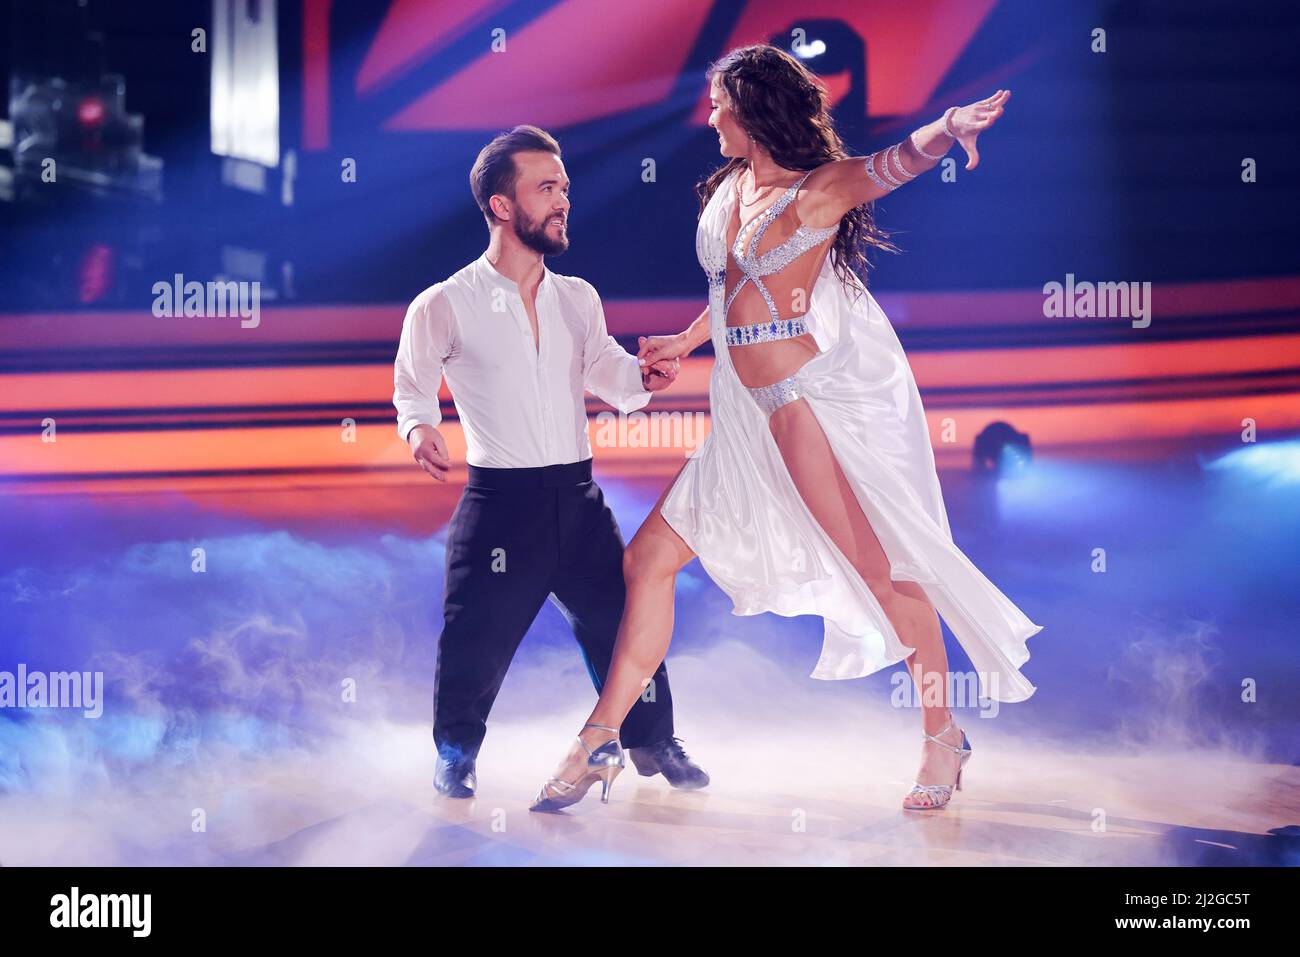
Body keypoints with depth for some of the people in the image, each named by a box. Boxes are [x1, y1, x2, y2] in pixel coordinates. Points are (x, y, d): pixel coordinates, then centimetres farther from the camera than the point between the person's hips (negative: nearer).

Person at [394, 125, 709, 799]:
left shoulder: (578, 299, 11)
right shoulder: (444, 306, -3)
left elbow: (606, 373, 19)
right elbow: (414, 386, 9)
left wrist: (643, 376, -3)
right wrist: (420, 427, -12)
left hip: (578, 496, 4)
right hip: (500, 501, -4)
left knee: (622, 620, 7)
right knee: (477, 637, -3)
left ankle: (652, 741, 27)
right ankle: (456, 753, 22)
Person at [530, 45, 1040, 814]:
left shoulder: (819, 188, -9)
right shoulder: (726, 188, 11)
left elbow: (894, 164, -29)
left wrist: (947, 131, -50)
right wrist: (686, 342, 39)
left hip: (818, 398, -8)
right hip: (748, 415, 8)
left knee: (878, 565, -8)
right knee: (650, 557, 5)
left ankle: (944, 739, 8)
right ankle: (601, 742, 12)